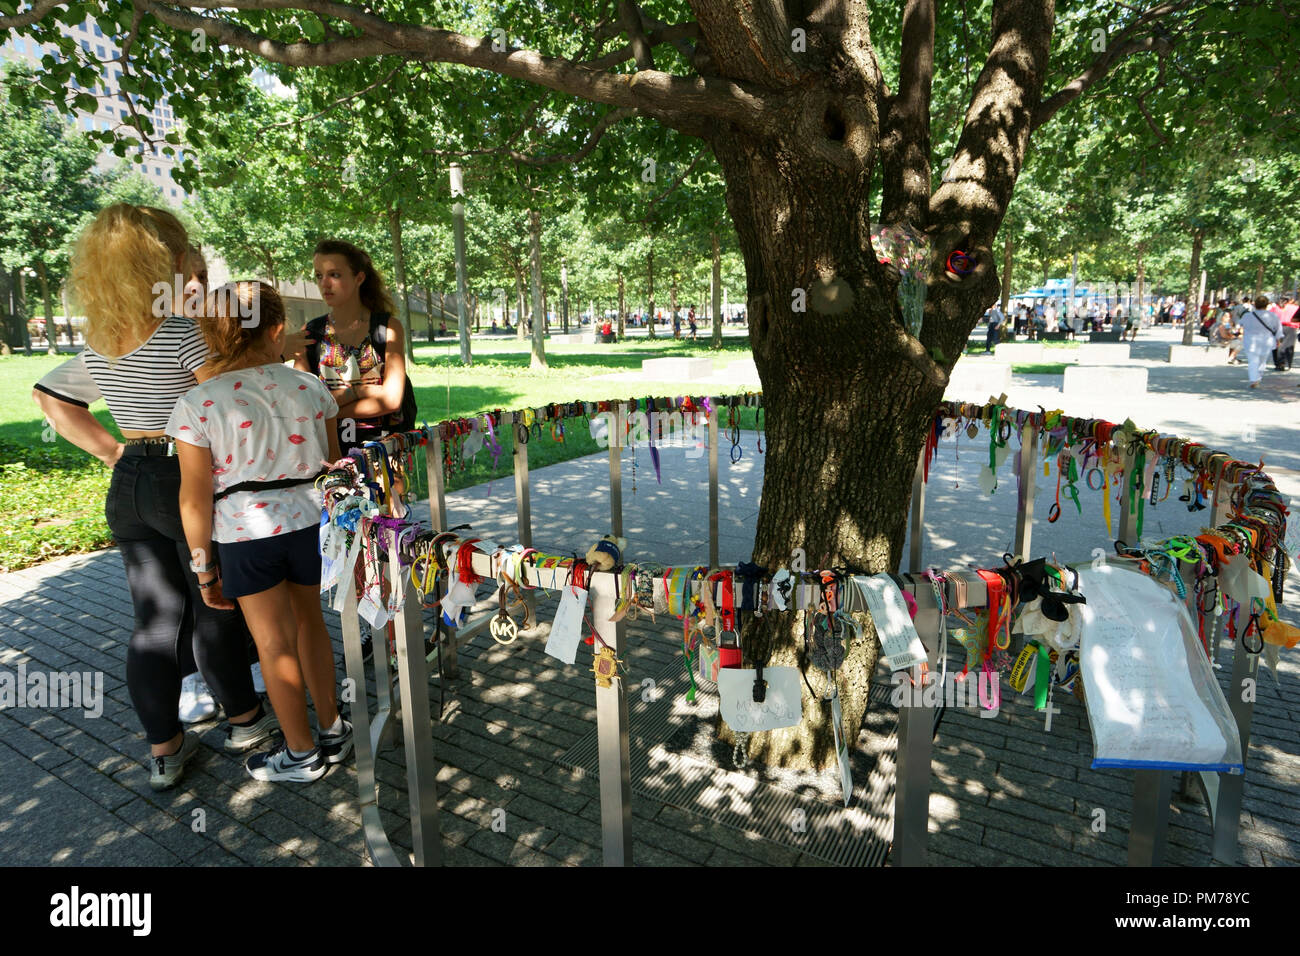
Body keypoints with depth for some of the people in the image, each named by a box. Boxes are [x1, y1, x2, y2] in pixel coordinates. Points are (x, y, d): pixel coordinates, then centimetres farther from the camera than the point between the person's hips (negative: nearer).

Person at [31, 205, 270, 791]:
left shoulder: (99, 347, 9)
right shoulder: (183, 332, -15)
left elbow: (48, 396, 20)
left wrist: (110, 451, 12)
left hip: (128, 487, 7)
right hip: (187, 482, -7)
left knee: (156, 620, 13)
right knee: (215, 608, 9)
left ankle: (164, 749, 24)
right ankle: (244, 720, 27)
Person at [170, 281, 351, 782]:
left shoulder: (197, 405, -11)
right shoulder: (310, 387, -4)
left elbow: (195, 501, -9)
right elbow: (333, 467, 3)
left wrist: (204, 570, 2)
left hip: (245, 536, -3)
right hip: (310, 521, 3)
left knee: (275, 644, 11)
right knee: (308, 621, 22)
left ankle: (302, 754, 27)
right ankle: (332, 729, 34)